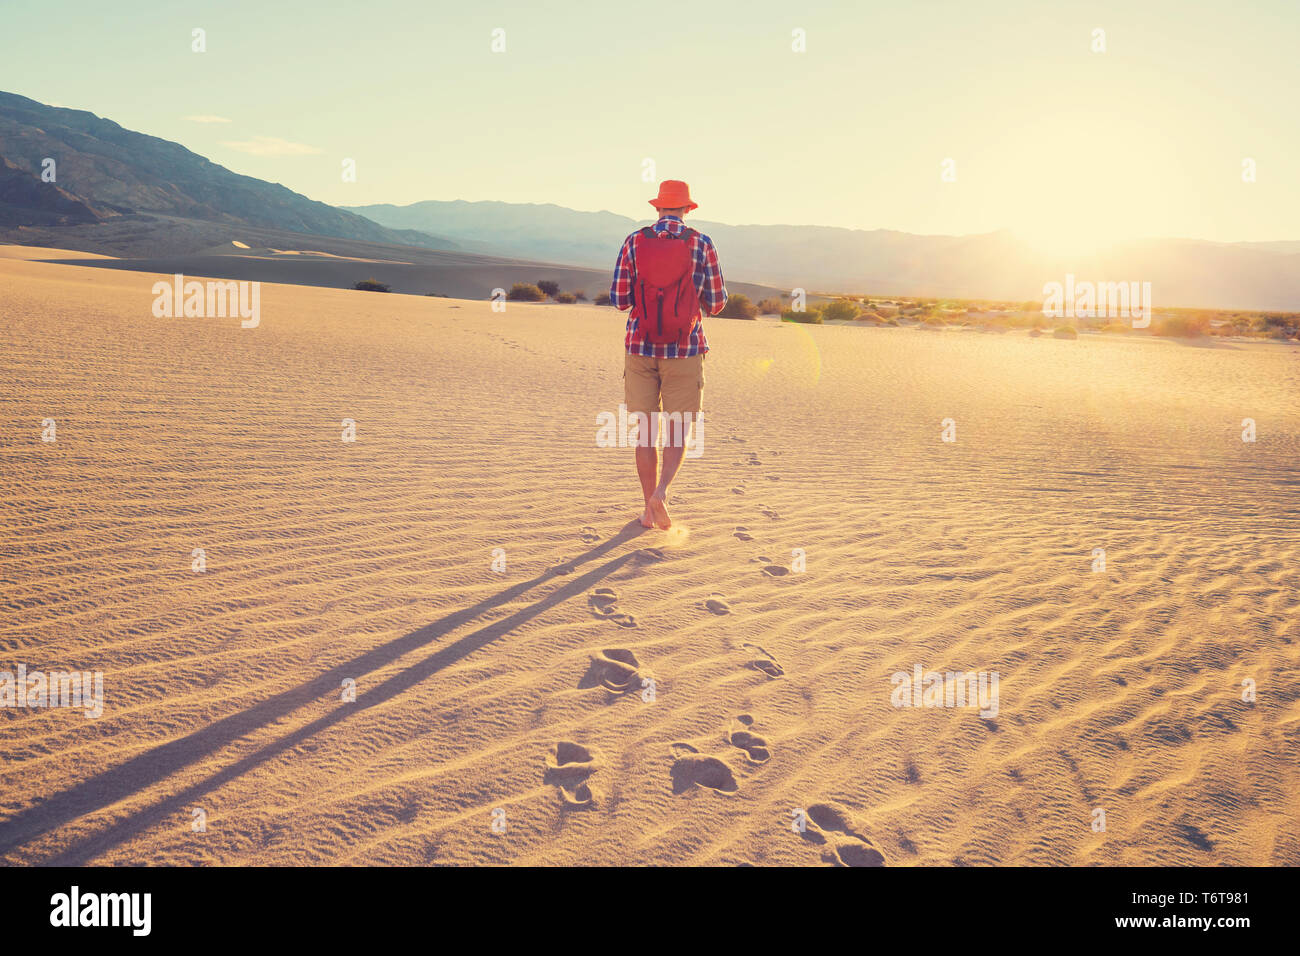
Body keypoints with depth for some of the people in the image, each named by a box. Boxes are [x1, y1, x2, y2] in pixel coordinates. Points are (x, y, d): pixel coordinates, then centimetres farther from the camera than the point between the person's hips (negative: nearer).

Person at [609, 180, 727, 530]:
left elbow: (619, 300, 0)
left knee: (647, 429, 10)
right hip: (684, 350, -1)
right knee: (678, 430, 7)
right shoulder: (702, 244, -1)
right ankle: (660, 494, -15)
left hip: (640, 347, 2)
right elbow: (716, 304, 3)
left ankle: (648, 509, 13)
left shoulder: (634, 242, 2)